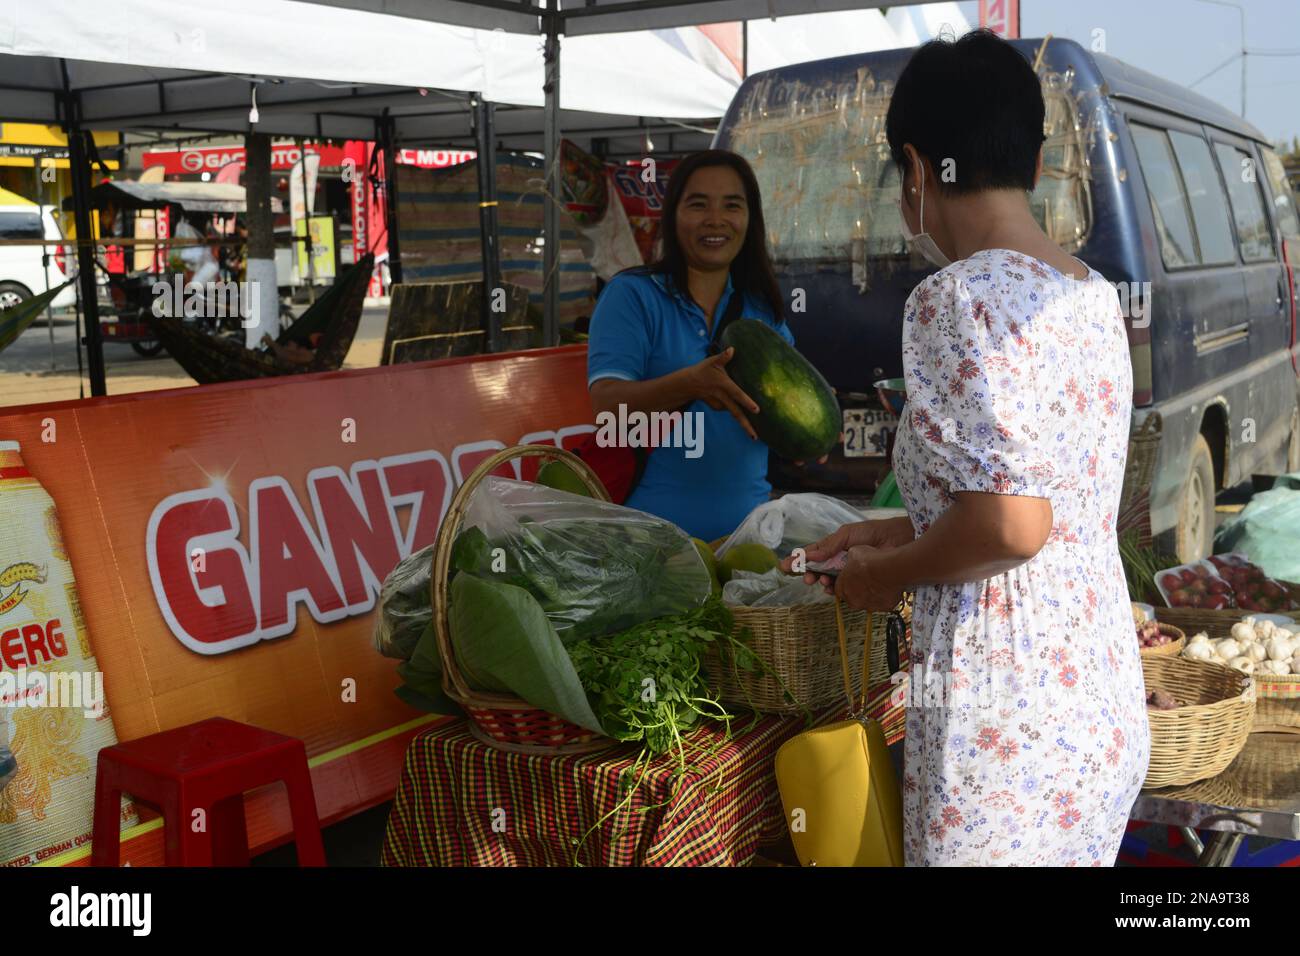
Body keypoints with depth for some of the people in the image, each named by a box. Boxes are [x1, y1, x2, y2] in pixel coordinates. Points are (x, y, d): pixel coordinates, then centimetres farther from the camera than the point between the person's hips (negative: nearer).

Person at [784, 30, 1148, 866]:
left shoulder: (958, 299, -18)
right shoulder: (1094, 296, 8)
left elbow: (1011, 524, -25)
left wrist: (890, 573, -8)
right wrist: (901, 533, 17)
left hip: (1005, 731, -8)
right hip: (1107, 711, 8)